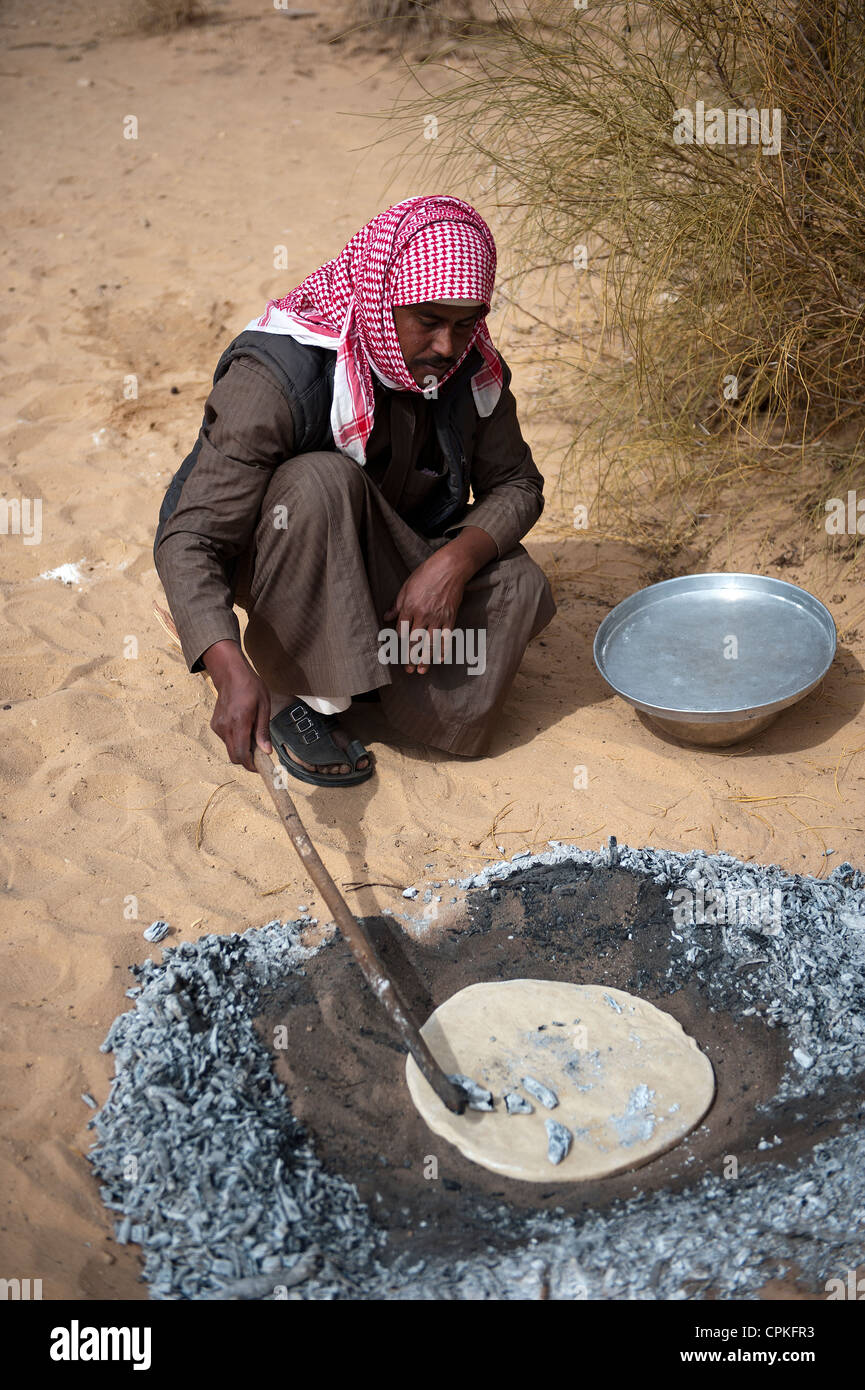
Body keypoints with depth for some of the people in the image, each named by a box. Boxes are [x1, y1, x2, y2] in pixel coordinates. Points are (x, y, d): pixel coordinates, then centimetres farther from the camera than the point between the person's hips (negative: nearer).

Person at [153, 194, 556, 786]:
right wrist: (233, 673, -51)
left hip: (393, 558, 5)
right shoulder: (278, 374, -31)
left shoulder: (472, 366, -14)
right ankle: (304, 698, -21)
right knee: (323, 480, -37)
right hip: (277, 558, -4)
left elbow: (516, 485, -2)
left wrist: (454, 562, -25)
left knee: (520, 590, -21)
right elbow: (186, 543, -34)